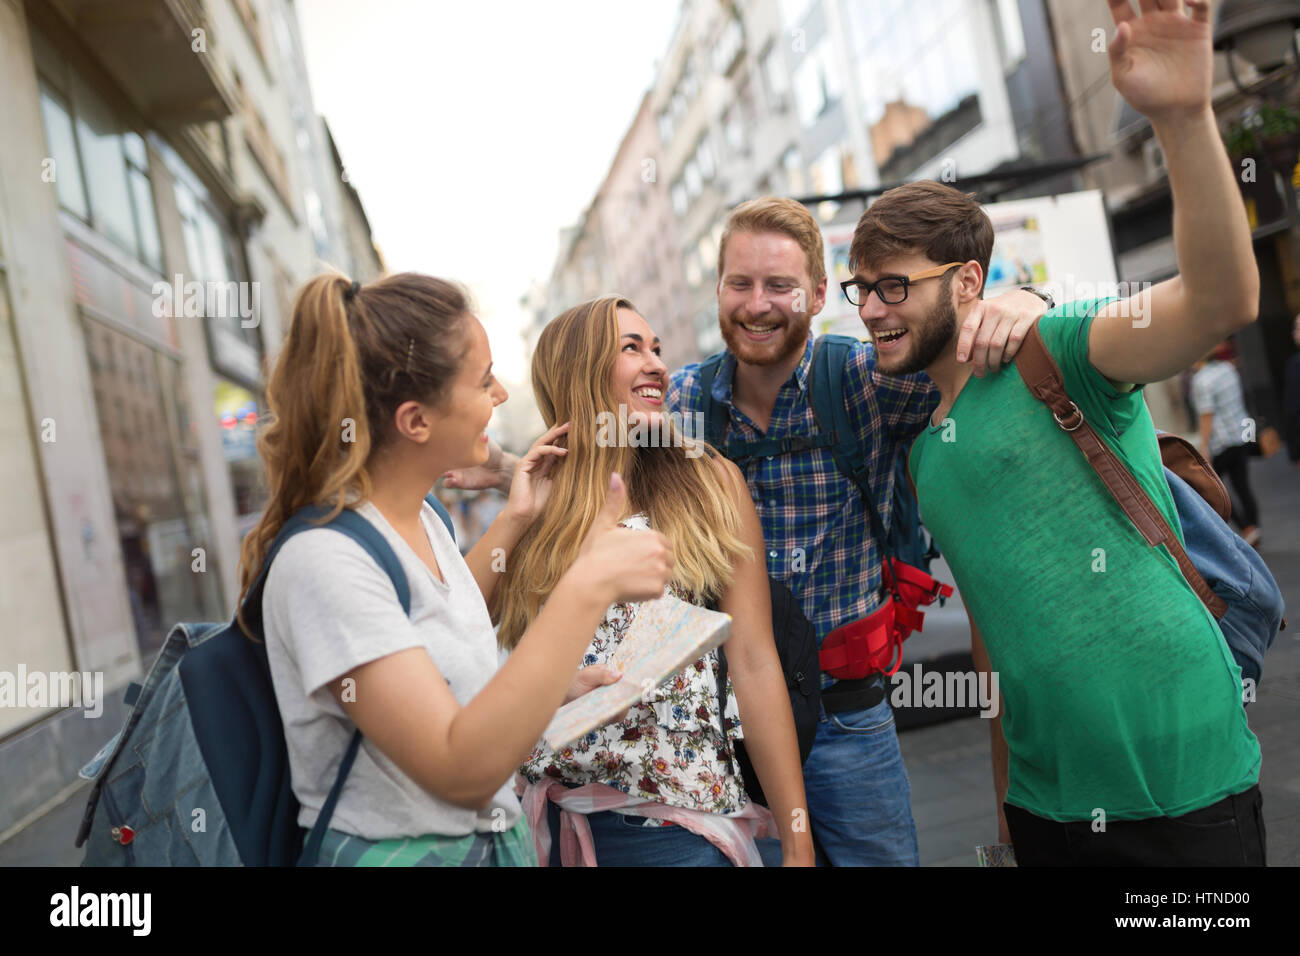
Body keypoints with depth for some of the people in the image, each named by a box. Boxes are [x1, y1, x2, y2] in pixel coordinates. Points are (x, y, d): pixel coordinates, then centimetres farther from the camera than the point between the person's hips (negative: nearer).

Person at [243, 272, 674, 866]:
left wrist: (514, 522, 10)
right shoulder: (323, 560, -25)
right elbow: (464, 771, -31)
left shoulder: (424, 520, 0)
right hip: (391, 849, -8)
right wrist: (588, 584, -33)